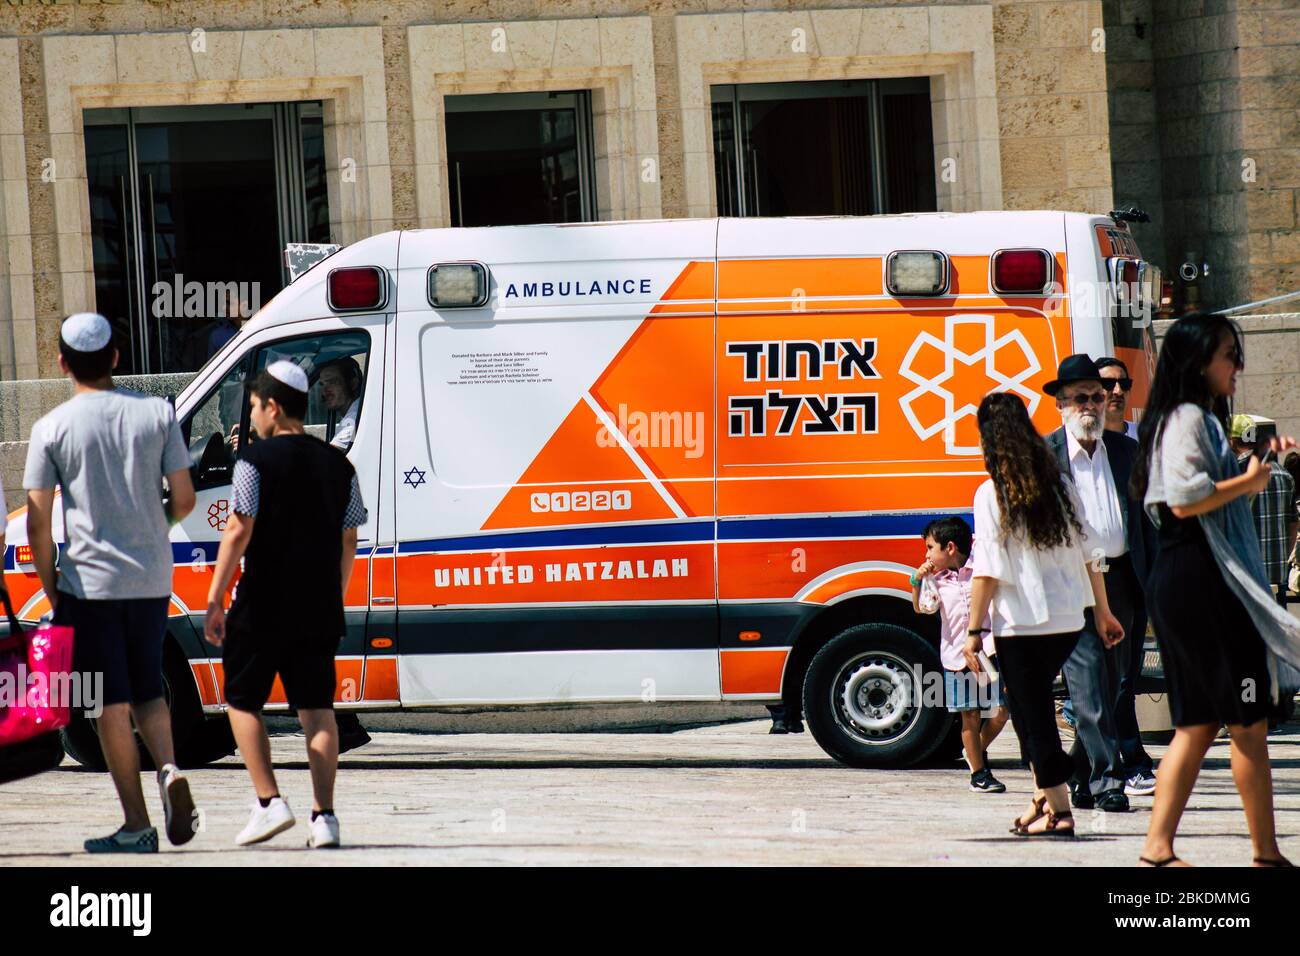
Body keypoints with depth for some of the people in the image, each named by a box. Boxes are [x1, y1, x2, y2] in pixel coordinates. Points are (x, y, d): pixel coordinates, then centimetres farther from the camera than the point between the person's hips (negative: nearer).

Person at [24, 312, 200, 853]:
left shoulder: (52, 429, -6)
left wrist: (51, 590, 4)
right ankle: (170, 769, -8)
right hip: (153, 579, 3)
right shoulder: (156, 414, 1)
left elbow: (38, 525, -7)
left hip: (90, 581, -3)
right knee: (148, 689, 19)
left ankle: (136, 824, 4)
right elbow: (184, 500, 2)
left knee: (113, 707, 3)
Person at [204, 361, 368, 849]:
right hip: (320, 608, 5)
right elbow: (348, 543, 11)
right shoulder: (338, 465, 8)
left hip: (264, 603, -5)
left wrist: (214, 599, -8)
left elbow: (238, 532, -12)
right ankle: (324, 817, -1)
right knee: (316, 708, 7)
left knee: (243, 701, 9)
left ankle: (270, 803, -1)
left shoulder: (256, 459, -8)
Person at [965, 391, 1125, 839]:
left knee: (1032, 712, 2)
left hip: (1021, 621, -5)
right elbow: (1087, 554, 9)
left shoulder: (991, 495, -10)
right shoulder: (1060, 486, 5)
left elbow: (987, 571, -12)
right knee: (1035, 705, 20)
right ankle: (1044, 796, 19)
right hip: (1068, 618, 5)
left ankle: (1058, 808, 0)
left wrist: (974, 630, -6)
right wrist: (1103, 611, 18)